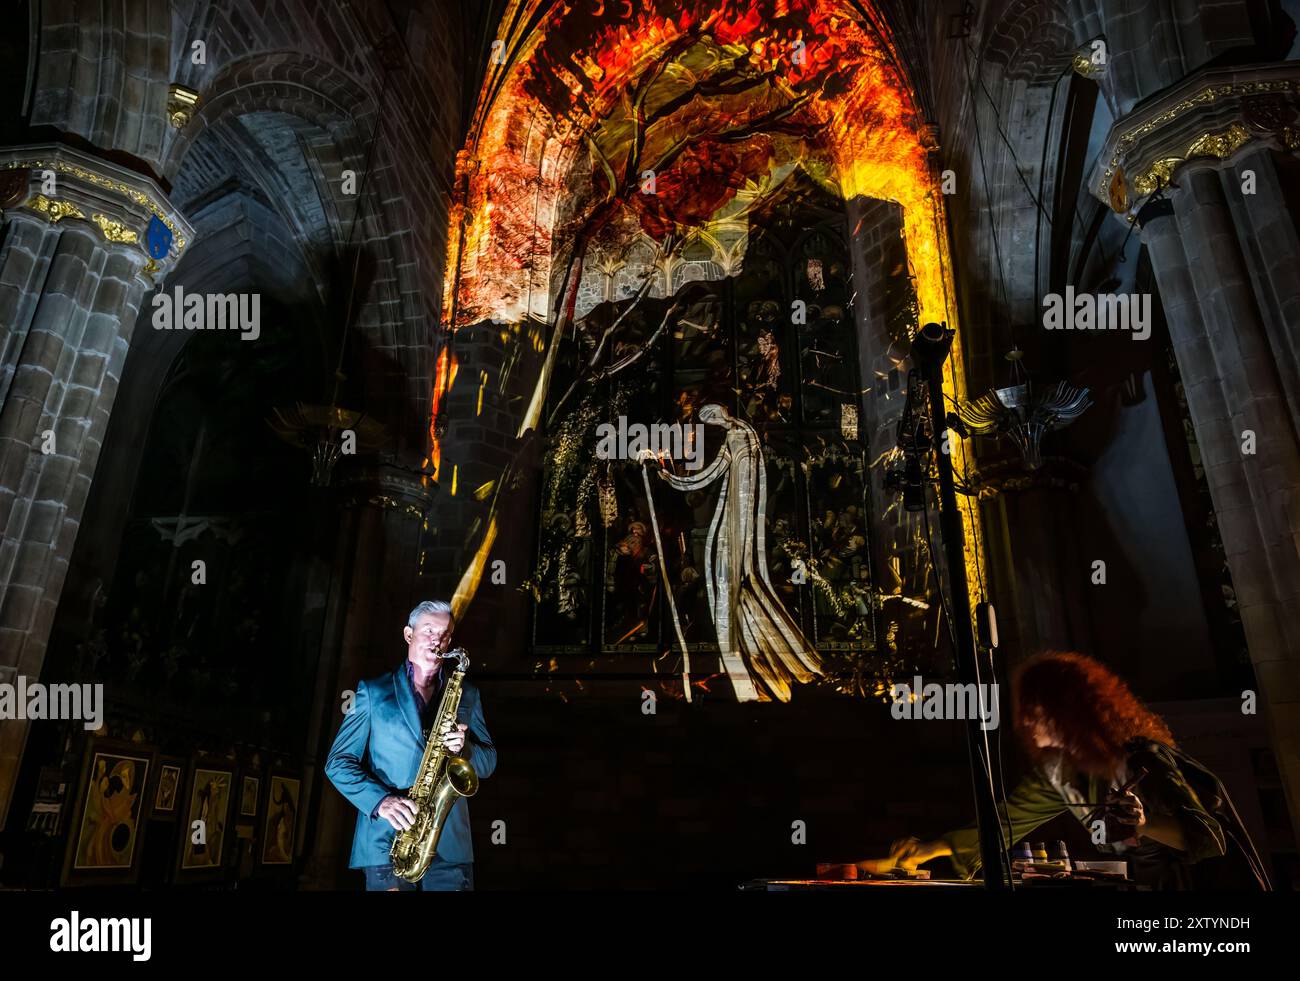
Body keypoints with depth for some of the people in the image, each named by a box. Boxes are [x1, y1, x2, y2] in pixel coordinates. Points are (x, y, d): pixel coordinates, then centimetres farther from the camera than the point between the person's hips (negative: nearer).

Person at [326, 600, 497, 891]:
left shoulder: (466, 694, 14)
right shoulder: (373, 691, 8)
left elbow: (488, 763, 13)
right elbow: (338, 761, 3)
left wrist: (464, 748, -9)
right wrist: (380, 800, -13)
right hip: (386, 842, -1)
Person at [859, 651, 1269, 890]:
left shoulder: (1143, 759, -24)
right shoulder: (1056, 771, -4)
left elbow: (1210, 835, -20)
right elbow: (1005, 822, 1)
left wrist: (1145, 825, -40)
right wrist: (929, 849, -5)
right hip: (1146, 880, 6)